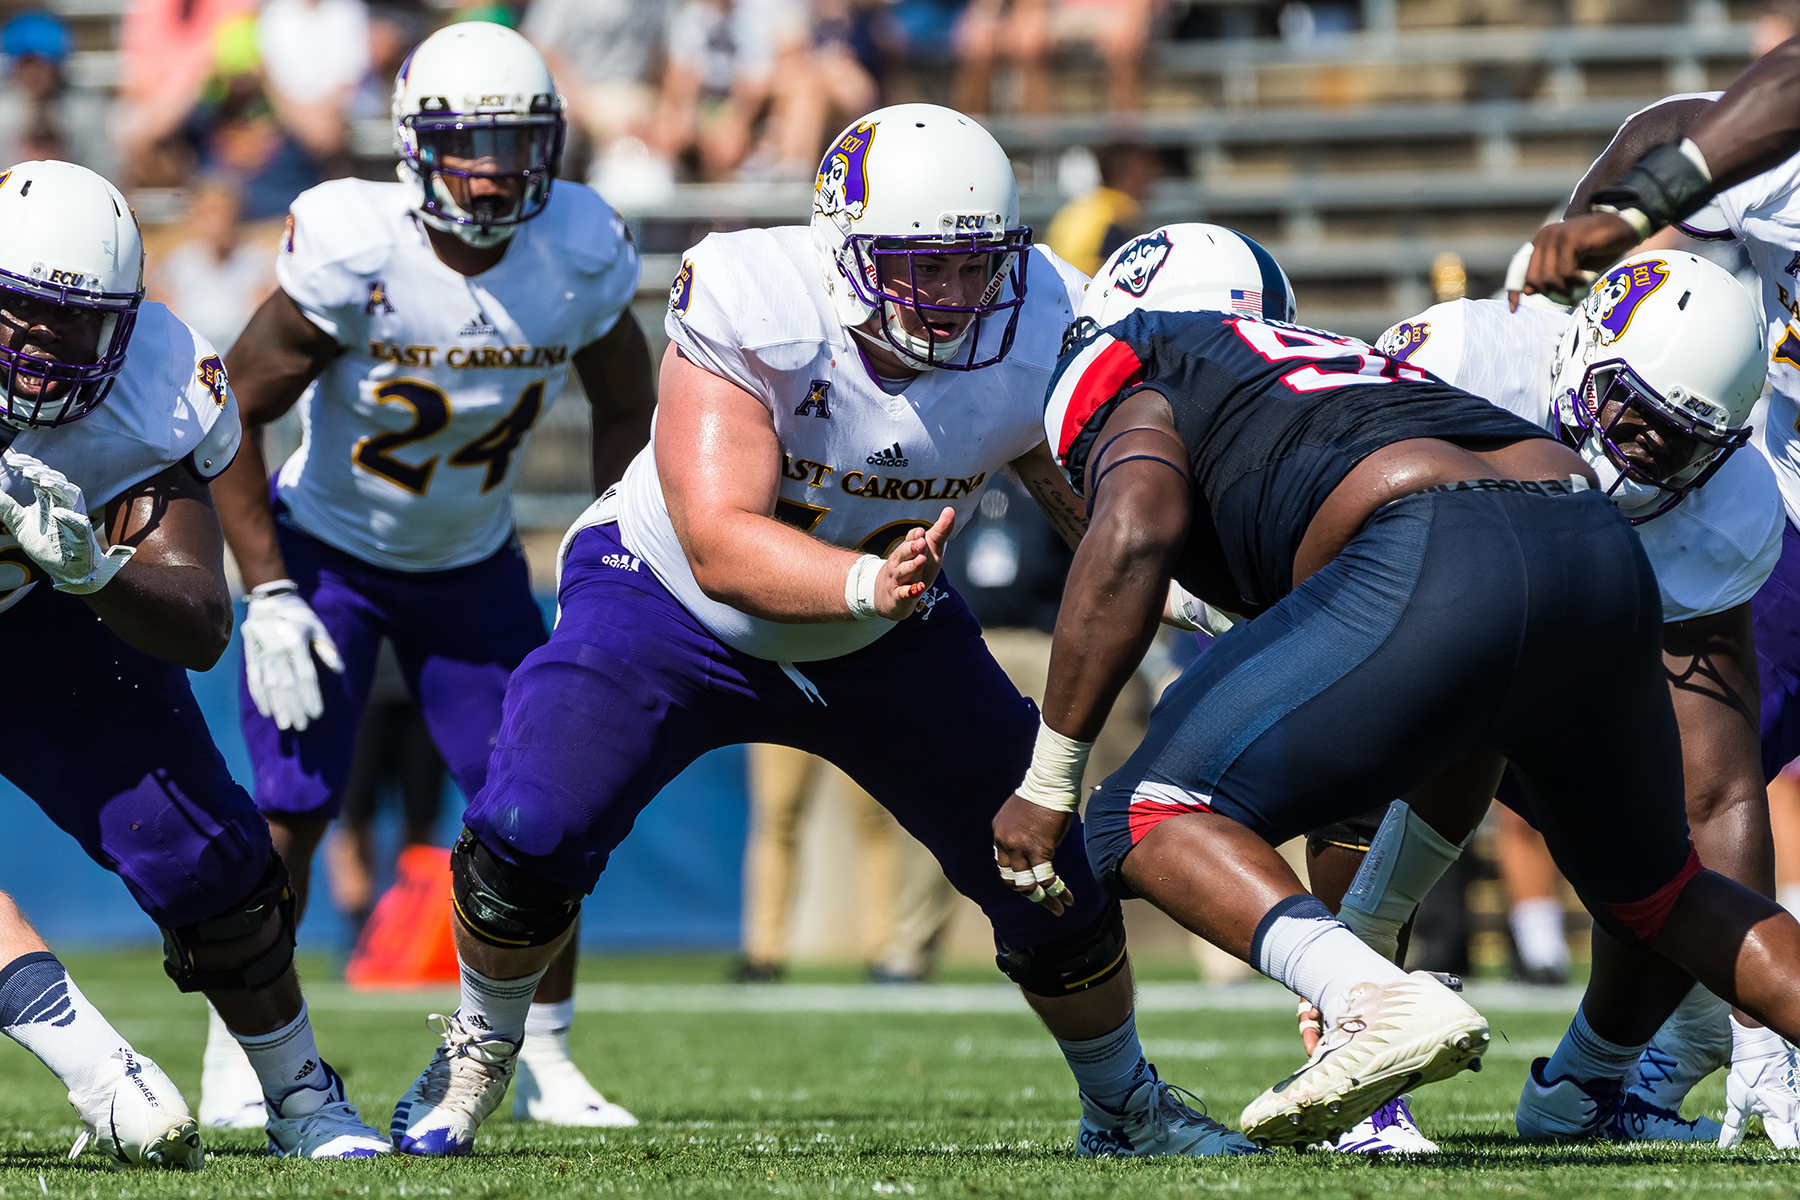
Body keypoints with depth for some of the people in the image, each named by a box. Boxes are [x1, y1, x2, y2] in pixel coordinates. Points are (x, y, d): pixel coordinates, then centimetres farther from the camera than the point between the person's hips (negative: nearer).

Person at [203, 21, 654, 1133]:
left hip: (474, 568, 3)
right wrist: (269, 595, -18)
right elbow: (232, 414, -17)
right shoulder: (353, 253, -27)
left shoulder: (582, 257, -17)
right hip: (327, 550, -3)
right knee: (290, 810, -12)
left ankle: (545, 1062, 13)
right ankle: (238, 1062, 4)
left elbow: (626, 414, 1)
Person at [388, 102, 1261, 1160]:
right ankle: (482, 1048, 8)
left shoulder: (1035, 338, -22)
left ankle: (1124, 1103, 28)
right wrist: (868, 584, -57)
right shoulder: (751, 309, -34)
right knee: (531, 831, -24)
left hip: (882, 636, 4)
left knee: (1053, 866, -2)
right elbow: (719, 546, -41)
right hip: (670, 600, -3)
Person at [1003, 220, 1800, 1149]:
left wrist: (1048, 782, 0)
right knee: (1654, 896, 32)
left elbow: (1135, 530, -5)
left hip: (1433, 575, -7)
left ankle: (1380, 1003, -18)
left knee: (1147, 823, 3)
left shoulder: (1133, 388, 21)